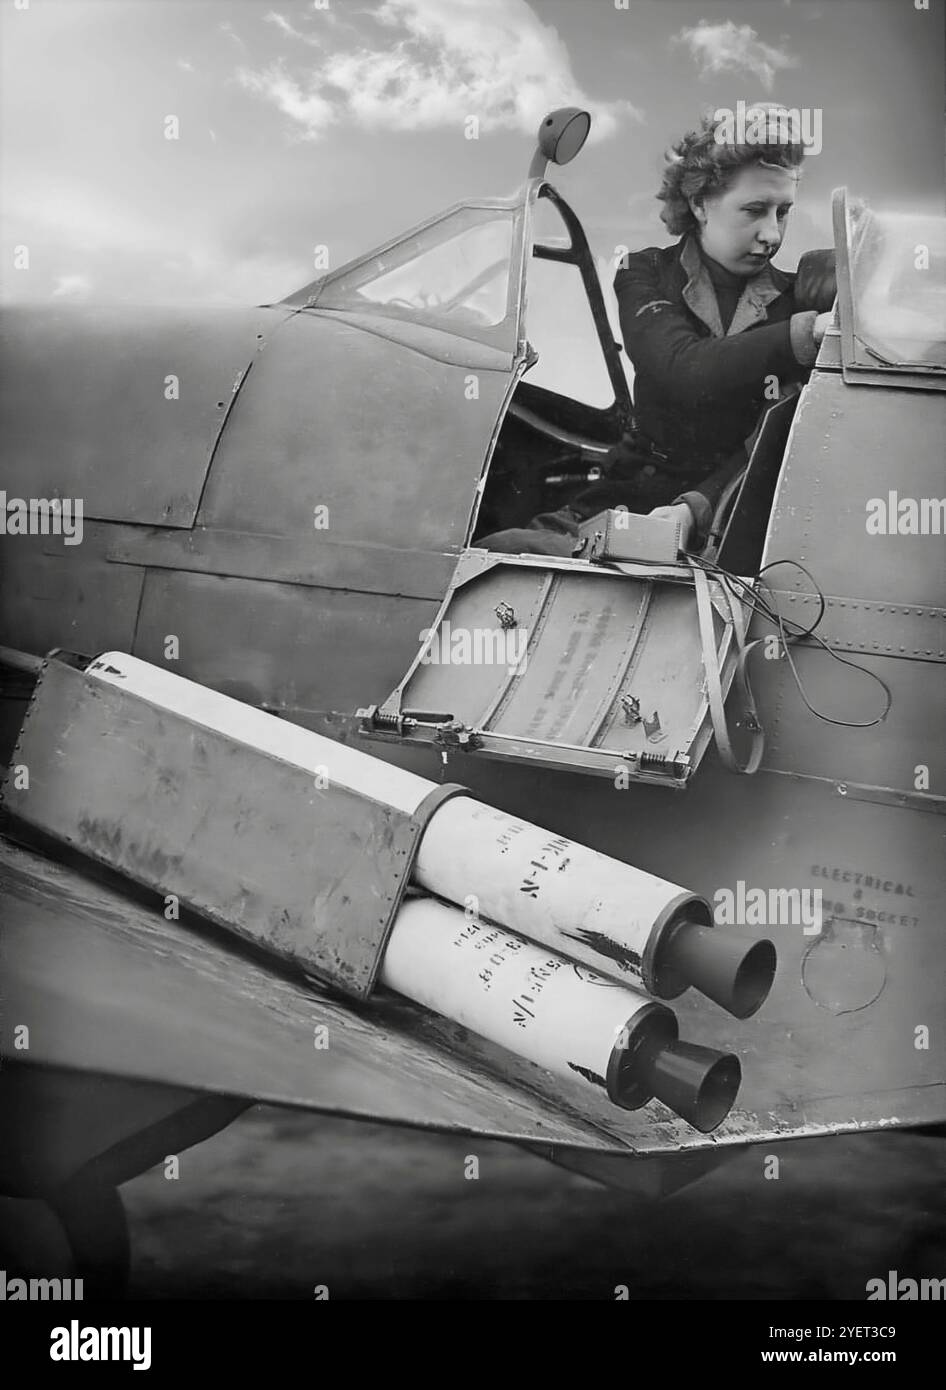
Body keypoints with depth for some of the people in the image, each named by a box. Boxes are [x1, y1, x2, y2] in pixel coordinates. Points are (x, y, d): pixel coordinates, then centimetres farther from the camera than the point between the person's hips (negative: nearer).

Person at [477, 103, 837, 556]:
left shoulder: (795, 296, 5)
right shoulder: (647, 274, 5)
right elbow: (685, 371, -17)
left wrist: (695, 507, -27)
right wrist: (807, 333, -31)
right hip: (636, 496, 0)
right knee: (497, 550, -28)